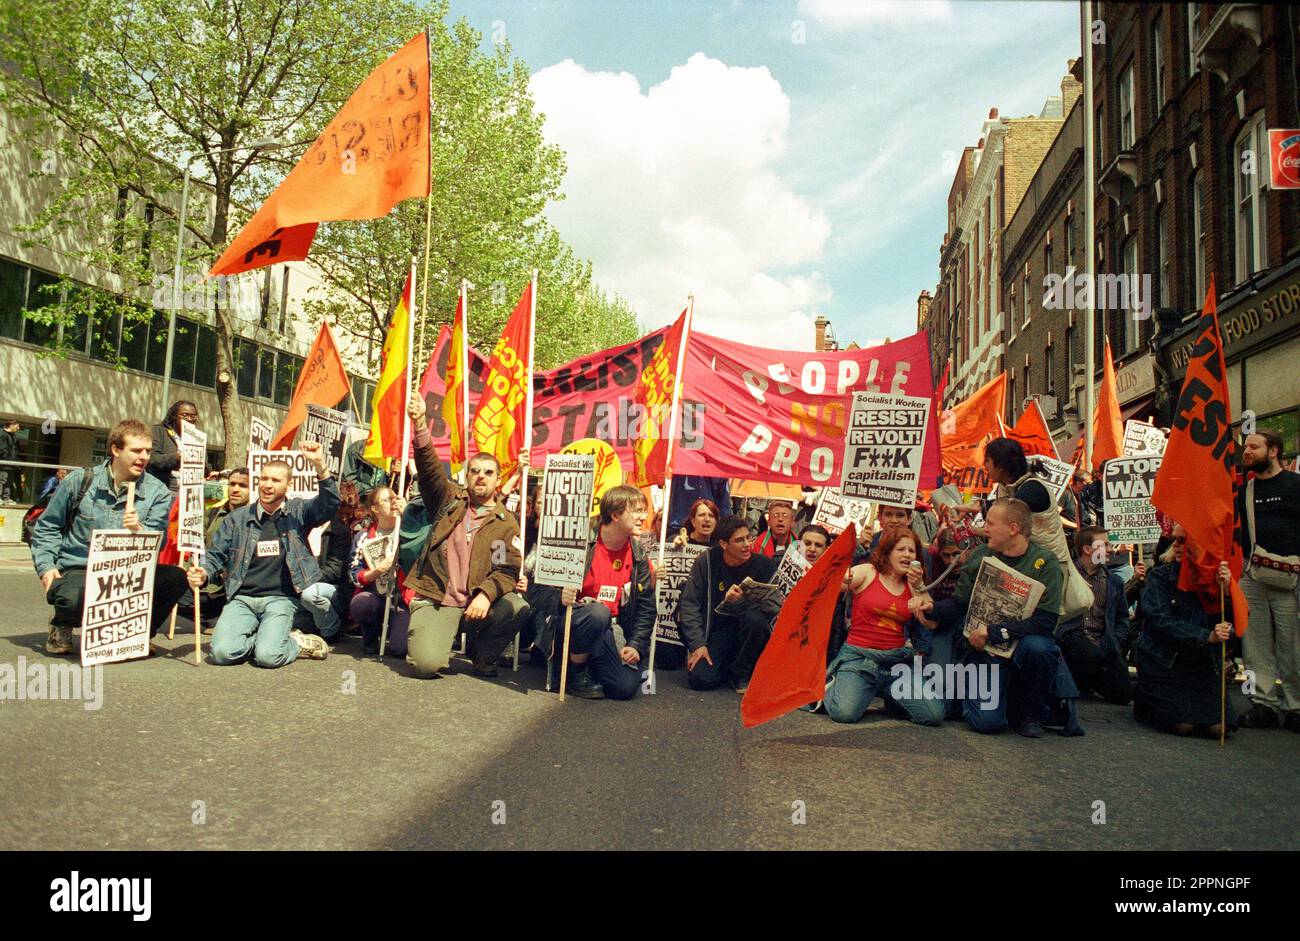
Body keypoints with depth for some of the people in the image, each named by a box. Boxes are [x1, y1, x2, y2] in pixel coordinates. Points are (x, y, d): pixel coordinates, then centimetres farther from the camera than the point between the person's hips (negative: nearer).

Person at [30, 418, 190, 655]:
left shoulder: (158, 493, 1)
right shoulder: (80, 481, 2)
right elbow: (47, 527, 10)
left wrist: (139, 530, -30)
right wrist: (46, 567, -2)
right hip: (77, 571, -1)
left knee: (176, 578, -25)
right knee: (72, 598, -37)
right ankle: (62, 626, 6)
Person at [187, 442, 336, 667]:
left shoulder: (297, 512, 7)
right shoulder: (237, 518, 12)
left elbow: (329, 504, -10)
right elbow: (215, 554, 14)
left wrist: (320, 465, -24)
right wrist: (203, 573, -10)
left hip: (280, 599, -3)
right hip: (242, 598, 3)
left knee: (268, 656, -24)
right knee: (222, 652, -21)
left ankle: (294, 643, 8)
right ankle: (272, 639, 5)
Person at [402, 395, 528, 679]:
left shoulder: (506, 523, 6)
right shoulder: (449, 501, 9)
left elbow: (508, 570, -3)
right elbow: (429, 465, -5)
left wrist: (486, 594, -22)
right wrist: (420, 425, -20)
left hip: (476, 605, 1)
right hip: (434, 602, -1)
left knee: (518, 607, -28)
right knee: (427, 665, -25)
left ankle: (484, 654, 3)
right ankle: (433, 643, 15)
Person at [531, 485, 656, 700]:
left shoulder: (638, 557, 2)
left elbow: (645, 607, 7)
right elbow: (539, 590, -14)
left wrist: (636, 645, -6)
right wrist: (560, 598, -35)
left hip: (603, 631, 4)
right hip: (568, 621, -4)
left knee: (626, 687, -15)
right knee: (598, 612, -37)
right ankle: (574, 673, -11)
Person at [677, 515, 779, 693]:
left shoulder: (764, 564, -9)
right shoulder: (706, 562, -7)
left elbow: (772, 606, -16)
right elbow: (689, 604, -8)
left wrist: (741, 600, -34)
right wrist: (697, 644, -16)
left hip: (747, 631, 0)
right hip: (717, 629, 1)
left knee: (754, 618, -34)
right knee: (699, 678, -20)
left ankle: (741, 673, -7)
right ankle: (729, 664, 17)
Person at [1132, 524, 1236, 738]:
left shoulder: (1213, 577, 3)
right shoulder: (1159, 575, -4)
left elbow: (1226, 625, -6)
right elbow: (1161, 621, -17)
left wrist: (1224, 590, -21)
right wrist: (1207, 636, -26)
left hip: (1202, 662, 3)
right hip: (1163, 660, -3)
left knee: (1218, 726, -10)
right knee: (1182, 725, -15)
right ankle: (1145, 701, 16)